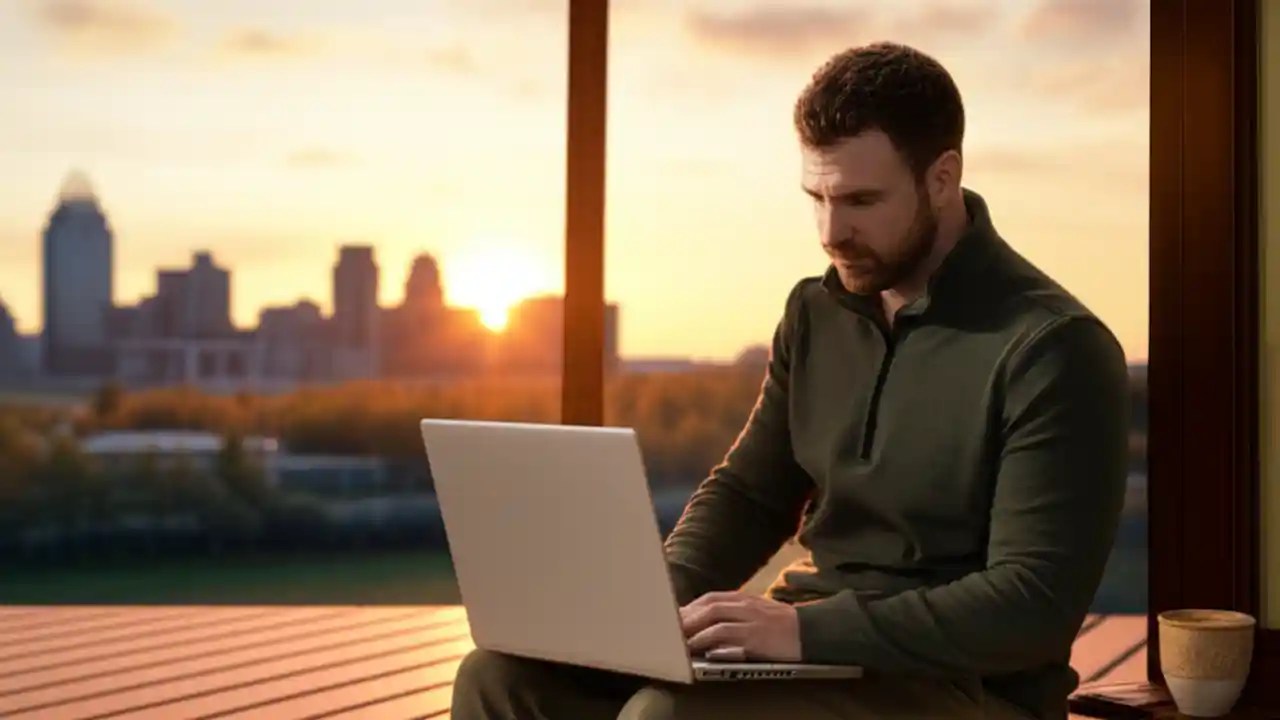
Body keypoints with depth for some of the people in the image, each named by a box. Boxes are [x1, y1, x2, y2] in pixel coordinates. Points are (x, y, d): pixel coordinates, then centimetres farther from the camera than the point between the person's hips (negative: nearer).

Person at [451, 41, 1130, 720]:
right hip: (810, 646, 7)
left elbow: (1037, 605, -20)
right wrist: (659, 600, -5)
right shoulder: (816, 312, 9)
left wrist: (808, 627, -27)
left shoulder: (1052, 350, -14)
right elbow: (745, 491, 16)